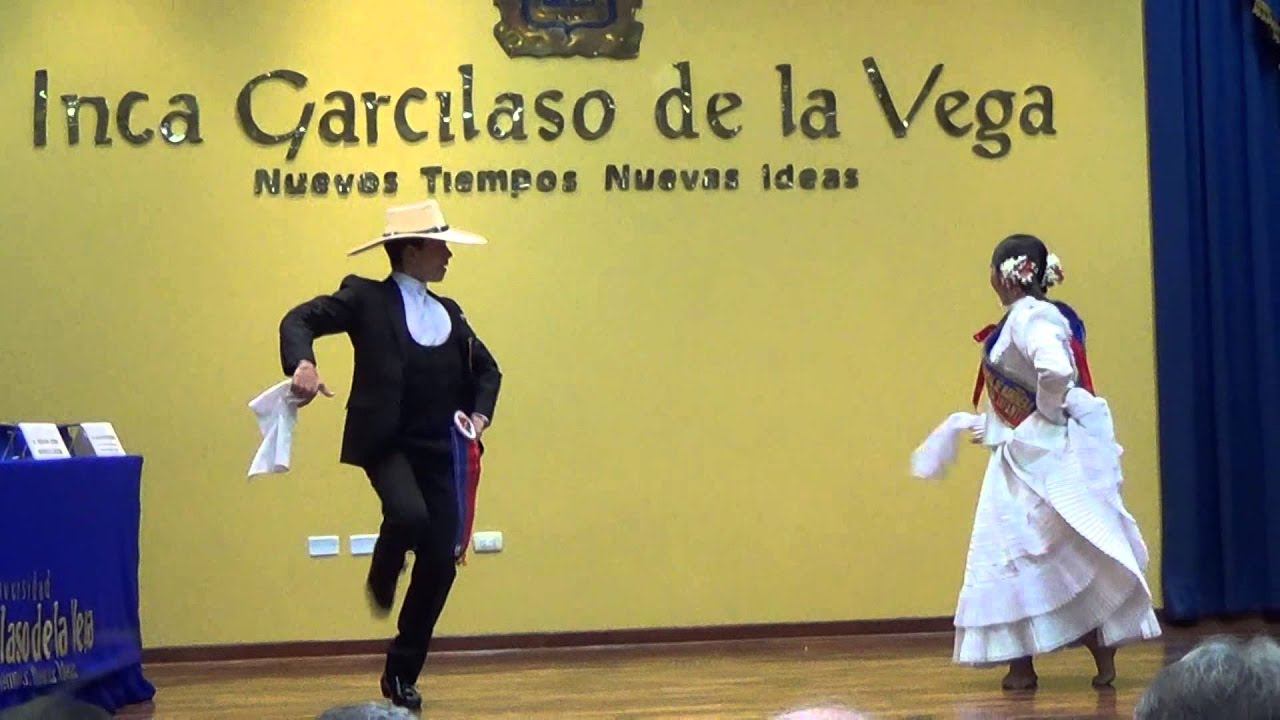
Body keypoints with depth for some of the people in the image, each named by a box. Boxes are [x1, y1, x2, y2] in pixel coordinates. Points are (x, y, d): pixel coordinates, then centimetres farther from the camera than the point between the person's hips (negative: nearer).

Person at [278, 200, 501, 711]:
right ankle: (382, 581, 4)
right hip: (385, 441, -5)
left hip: (439, 449, 5)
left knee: (440, 563, 1)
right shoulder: (366, 297, 1)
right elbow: (300, 320, -9)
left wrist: (479, 414, 8)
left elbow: (487, 370, 27)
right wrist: (302, 363, -30)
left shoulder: (447, 312, 17)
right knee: (408, 514, -34)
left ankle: (402, 676, 18)